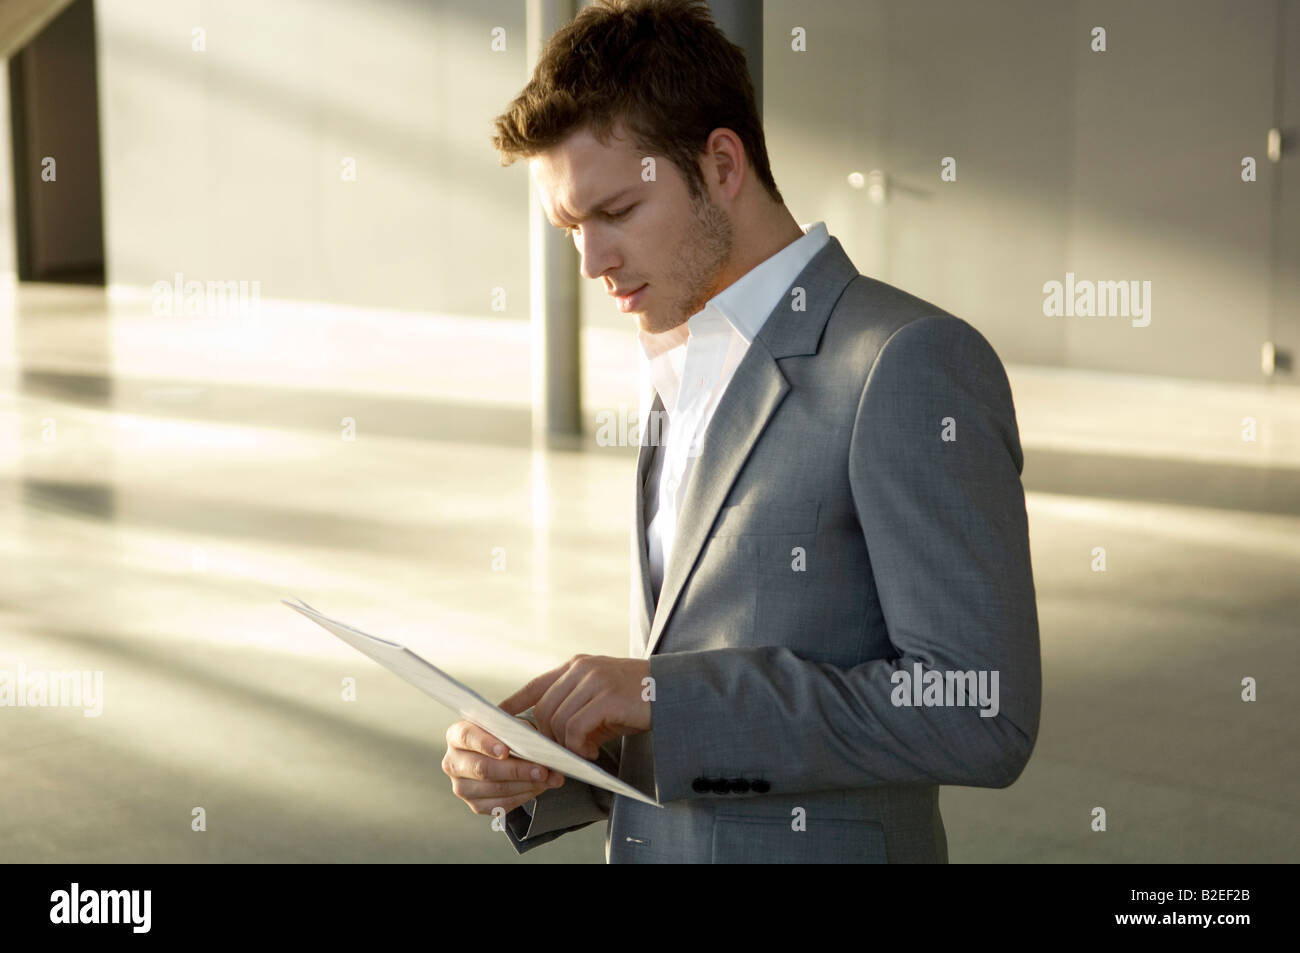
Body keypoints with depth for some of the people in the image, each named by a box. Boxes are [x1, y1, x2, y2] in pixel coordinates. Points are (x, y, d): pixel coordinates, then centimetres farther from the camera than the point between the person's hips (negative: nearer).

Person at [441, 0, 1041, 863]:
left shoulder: (917, 364, -14)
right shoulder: (696, 379, 11)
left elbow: (980, 714, -21)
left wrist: (665, 693, -21)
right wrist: (539, 764, -3)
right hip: (655, 843, 7)